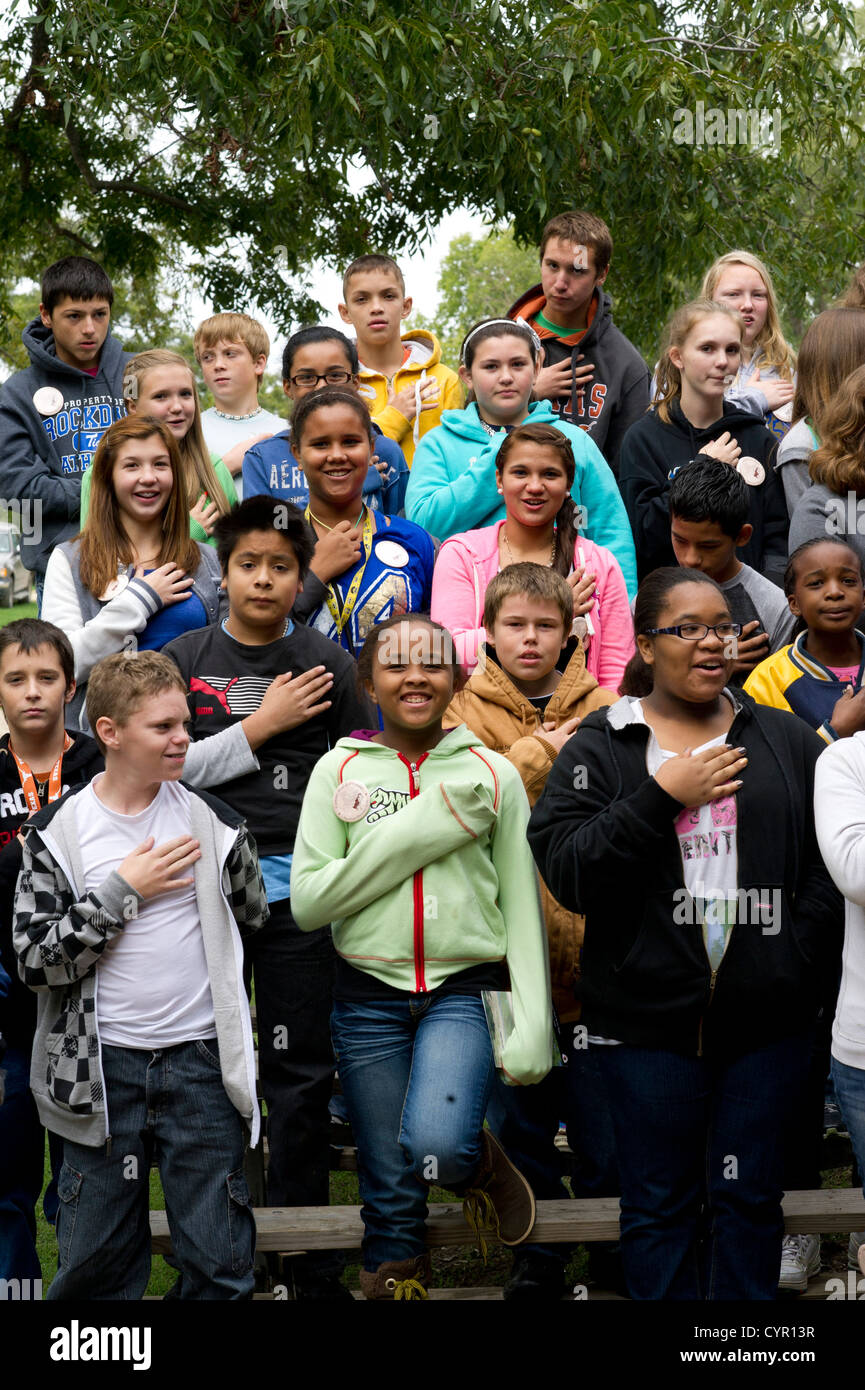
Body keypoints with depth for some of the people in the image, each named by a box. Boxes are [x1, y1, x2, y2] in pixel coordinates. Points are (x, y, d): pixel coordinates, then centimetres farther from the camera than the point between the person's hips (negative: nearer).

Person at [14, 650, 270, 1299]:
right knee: (96, 1265, 8)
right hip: (102, 1068, -1)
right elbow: (36, 959, -9)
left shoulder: (214, 823, 3)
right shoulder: (58, 831, -2)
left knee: (221, 1266, 4)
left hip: (202, 1059, 1)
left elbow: (253, 919, 18)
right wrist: (122, 891, -13)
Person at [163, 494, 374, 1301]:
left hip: (298, 884, 0)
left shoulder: (328, 666, 6)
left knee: (301, 1071, 3)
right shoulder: (184, 660, 6)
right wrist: (259, 727, -6)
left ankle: (309, 1263, 11)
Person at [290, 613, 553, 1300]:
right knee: (389, 1187, 6)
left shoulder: (492, 774, 3)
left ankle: (481, 1163, 10)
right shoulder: (340, 769, 3)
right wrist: (420, 831, -13)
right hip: (370, 992, 1)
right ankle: (394, 1275, 31)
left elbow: (523, 907, 6)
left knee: (435, 1147, -24)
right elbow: (309, 900, -6)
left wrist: (532, 1024, -2)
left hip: (464, 988, -1)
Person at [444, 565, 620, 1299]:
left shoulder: (602, 710, 5)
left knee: (604, 1119, 5)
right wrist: (537, 755, -12)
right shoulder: (462, 714, 4)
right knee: (519, 1121, 11)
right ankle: (539, 1259, 27)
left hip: (591, 951, 0)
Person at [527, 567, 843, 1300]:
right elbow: (565, 868, -9)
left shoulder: (788, 741, 9)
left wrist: (797, 969, -6)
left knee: (750, 1197, 8)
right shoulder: (601, 747, 3)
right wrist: (661, 796, -15)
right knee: (662, 1201, 5)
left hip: (766, 1019, 2)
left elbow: (829, 865, 5)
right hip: (651, 1017, -2)